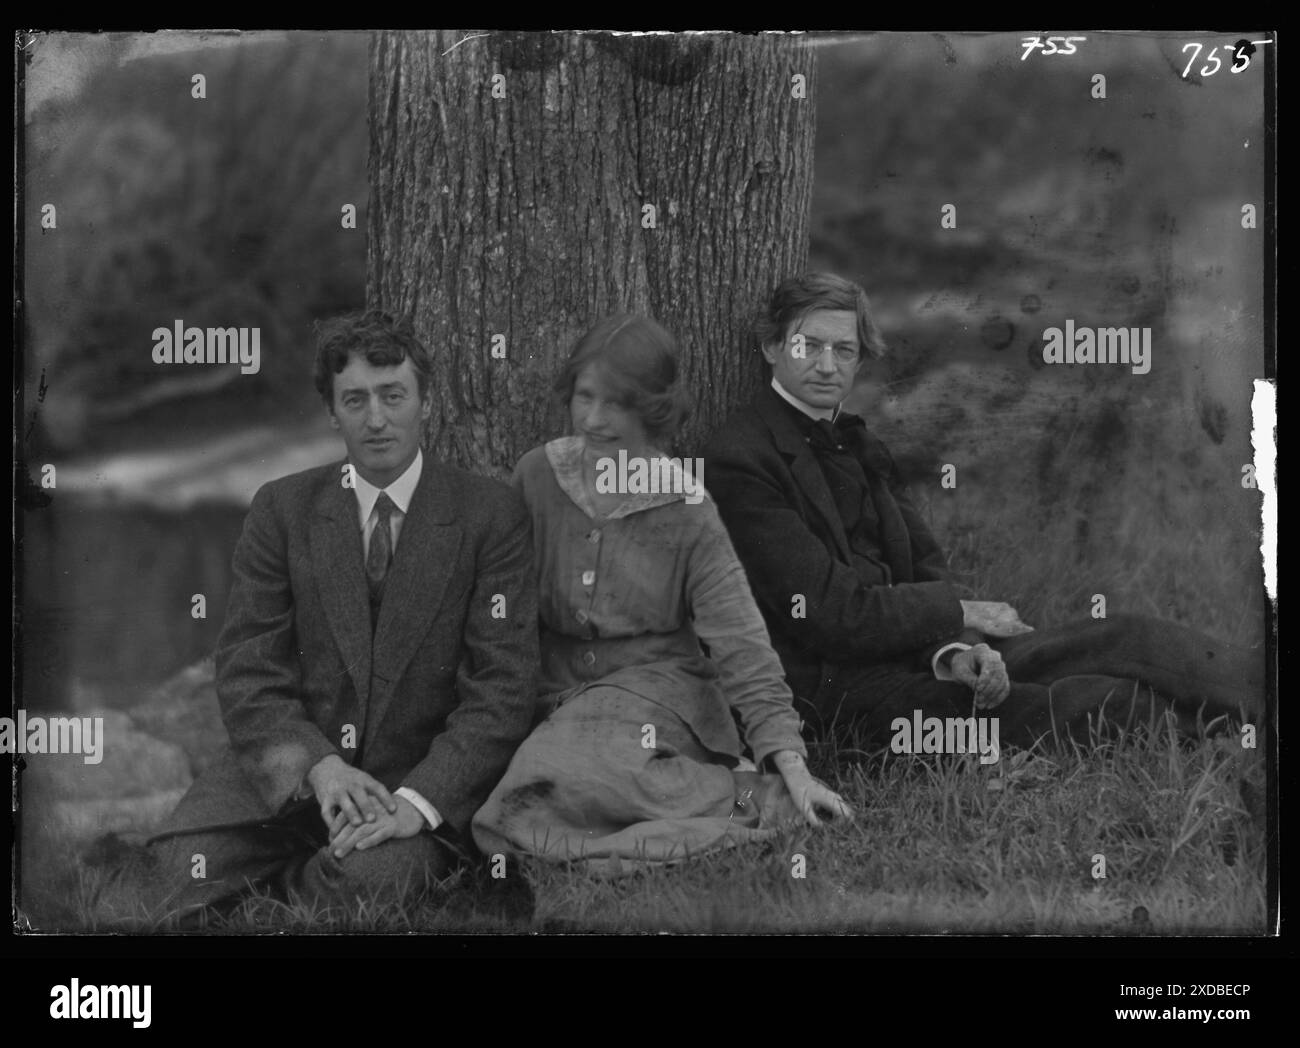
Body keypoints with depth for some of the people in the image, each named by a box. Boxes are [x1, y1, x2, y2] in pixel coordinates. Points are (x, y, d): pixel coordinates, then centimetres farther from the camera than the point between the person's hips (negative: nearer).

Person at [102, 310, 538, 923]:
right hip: (288, 769, 1)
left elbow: (502, 687, -6)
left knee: (374, 877, -33)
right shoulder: (282, 509, 5)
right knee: (187, 864, -27)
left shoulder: (490, 515, -1)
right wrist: (317, 765, -18)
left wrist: (420, 800, -21)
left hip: (424, 776, -1)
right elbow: (247, 668, 1)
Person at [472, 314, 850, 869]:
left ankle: (752, 796, -21)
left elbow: (741, 646, -10)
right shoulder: (536, 477, 0)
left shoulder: (685, 509, -6)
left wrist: (795, 773, -19)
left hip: (657, 691, -3)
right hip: (559, 696, 3)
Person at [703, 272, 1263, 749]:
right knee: (1096, 705, -22)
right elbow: (827, 612, -16)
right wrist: (959, 614, -9)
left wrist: (954, 650, -11)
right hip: (841, 688, -8)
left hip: (917, 652, 8)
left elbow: (924, 565, 11)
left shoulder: (858, 444, 17)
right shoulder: (738, 460, -11)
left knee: (1129, 639, -8)